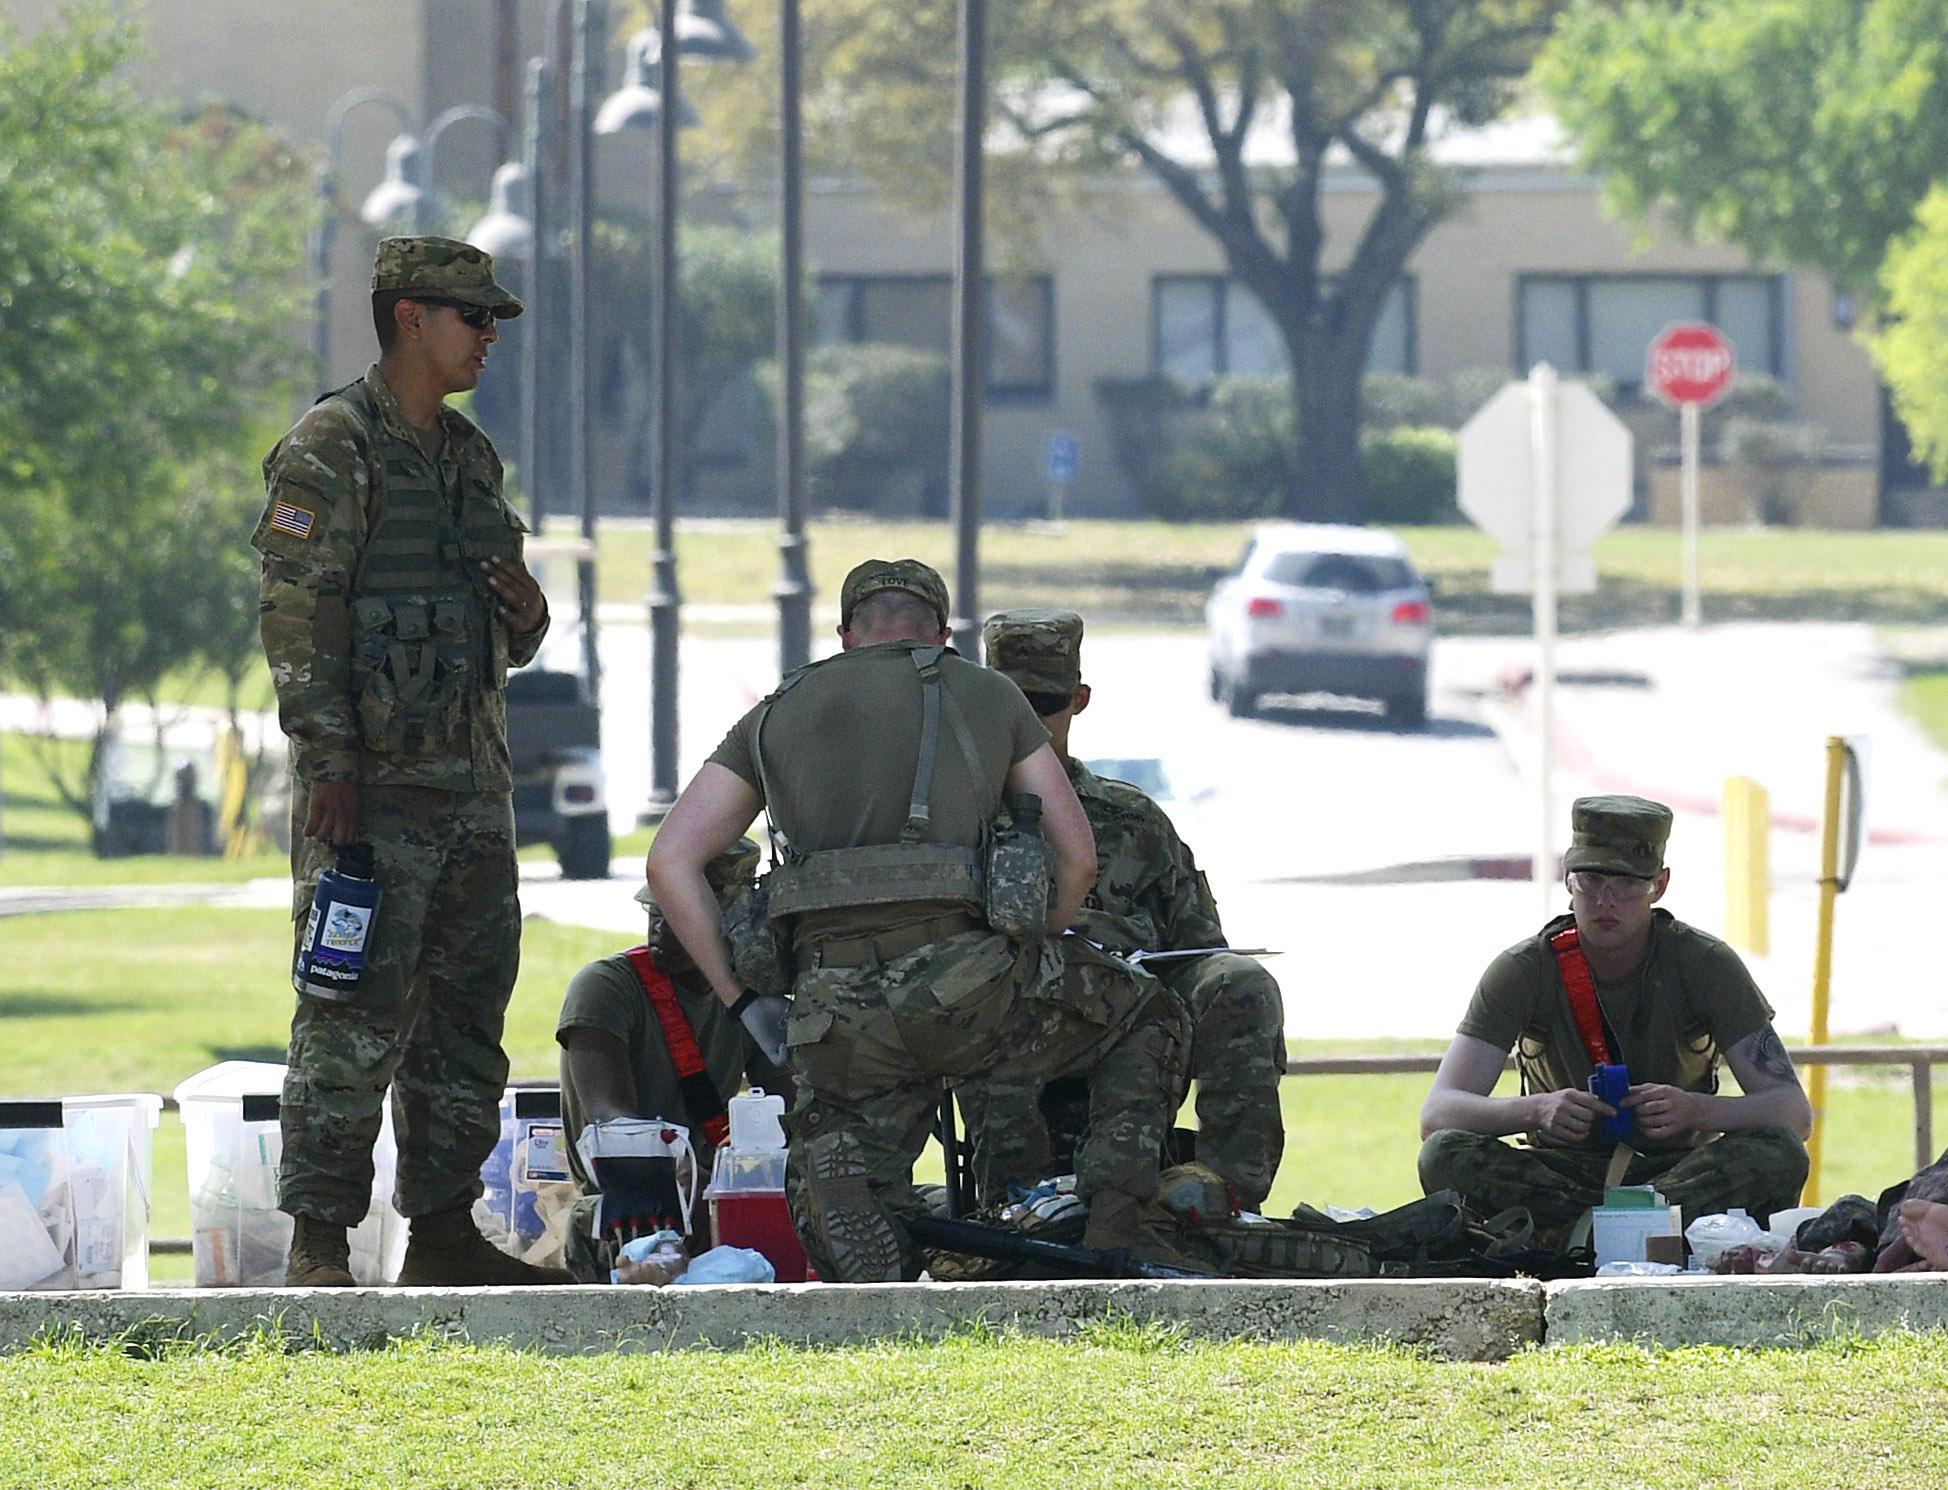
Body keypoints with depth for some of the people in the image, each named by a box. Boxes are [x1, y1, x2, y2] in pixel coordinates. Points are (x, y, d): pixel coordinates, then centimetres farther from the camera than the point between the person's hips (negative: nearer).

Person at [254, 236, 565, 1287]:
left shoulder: (471, 455, 18)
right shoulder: (330, 450, -7)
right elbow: (296, 616, -13)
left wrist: (524, 614, 1)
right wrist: (330, 764, -20)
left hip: (472, 784, 8)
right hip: (372, 784, -8)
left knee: (466, 1015, 9)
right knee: (356, 1019, -10)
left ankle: (443, 1229, 16)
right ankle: (320, 1248, -8)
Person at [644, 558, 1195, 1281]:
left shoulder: (778, 713, 22)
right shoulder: (990, 697, 19)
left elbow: (671, 862, 14)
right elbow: (1077, 857, 18)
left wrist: (745, 1000, 16)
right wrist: (1031, 966, 33)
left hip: (836, 1005, 1)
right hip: (962, 976, -1)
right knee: (1146, 1022, 24)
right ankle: (1121, 1226, 7)